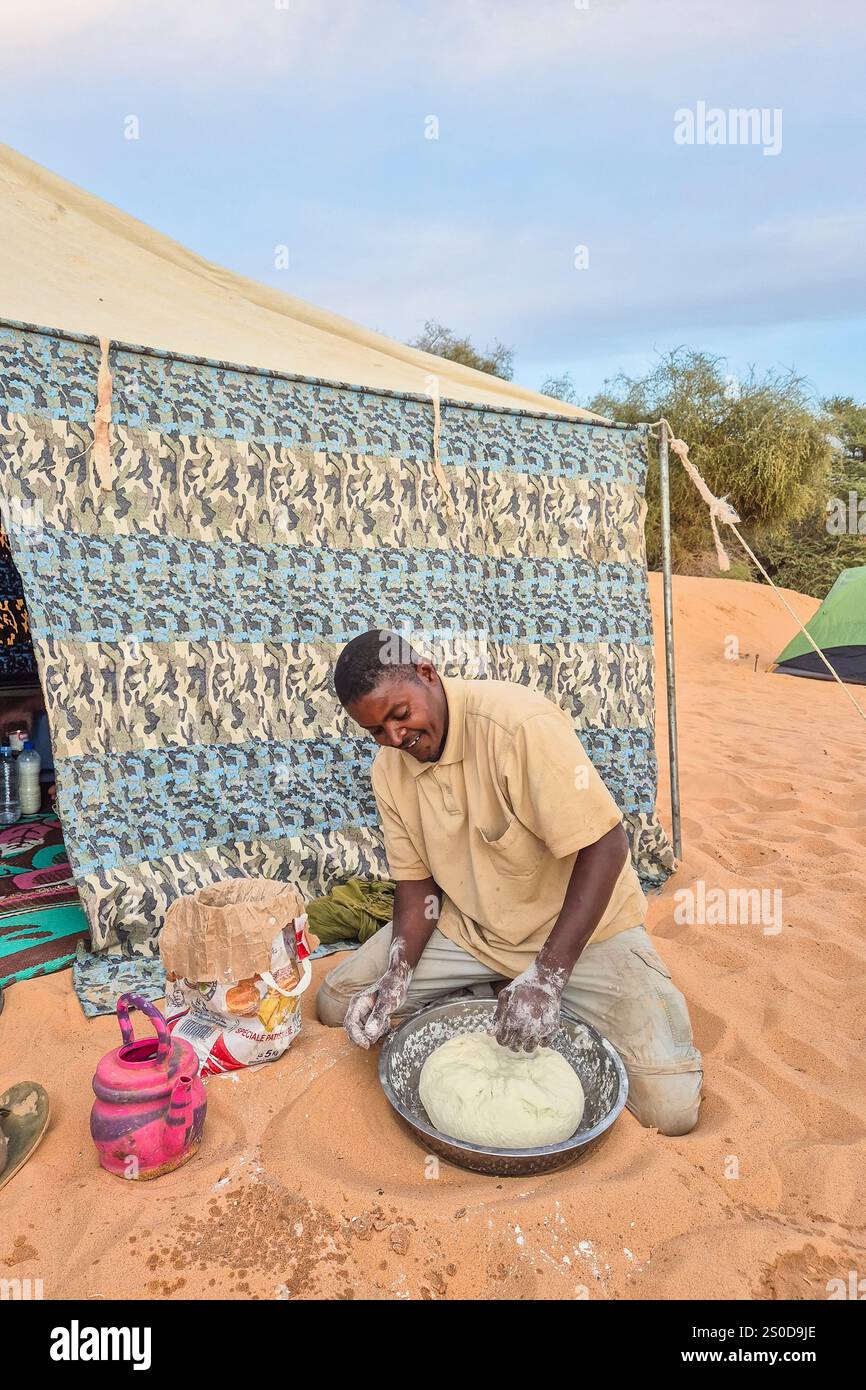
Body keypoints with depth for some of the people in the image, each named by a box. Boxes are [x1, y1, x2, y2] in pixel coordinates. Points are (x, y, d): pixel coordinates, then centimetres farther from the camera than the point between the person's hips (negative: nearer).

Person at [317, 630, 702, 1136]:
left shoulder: (518, 722, -28)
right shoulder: (390, 770, -6)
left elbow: (606, 846, -28)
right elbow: (417, 882, 1)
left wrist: (546, 976, -30)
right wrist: (396, 980, -14)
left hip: (579, 924, -5)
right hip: (465, 927, 5)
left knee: (671, 1107, -17)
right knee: (337, 1003, -2)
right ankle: (491, 992, 10)